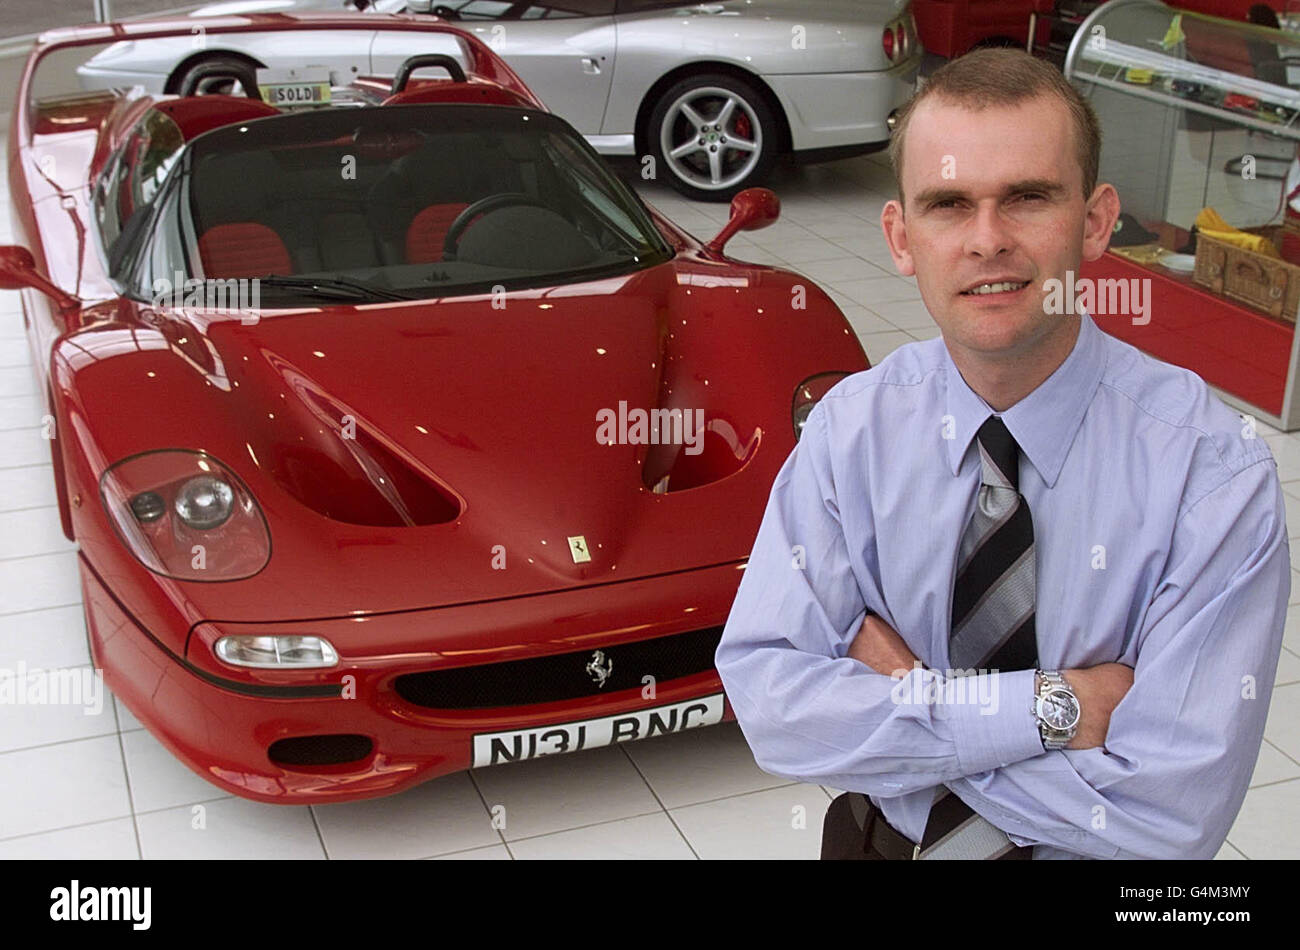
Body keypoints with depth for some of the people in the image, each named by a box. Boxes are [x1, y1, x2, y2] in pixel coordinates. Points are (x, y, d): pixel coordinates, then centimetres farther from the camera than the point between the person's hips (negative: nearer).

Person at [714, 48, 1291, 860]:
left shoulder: (1215, 469, -18)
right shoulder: (852, 428, -9)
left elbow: (1173, 815, -22)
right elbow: (770, 703, -16)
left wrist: (903, 695, -16)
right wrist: (1049, 707, -22)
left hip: (1082, 850, -3)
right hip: (881, 839, 3)